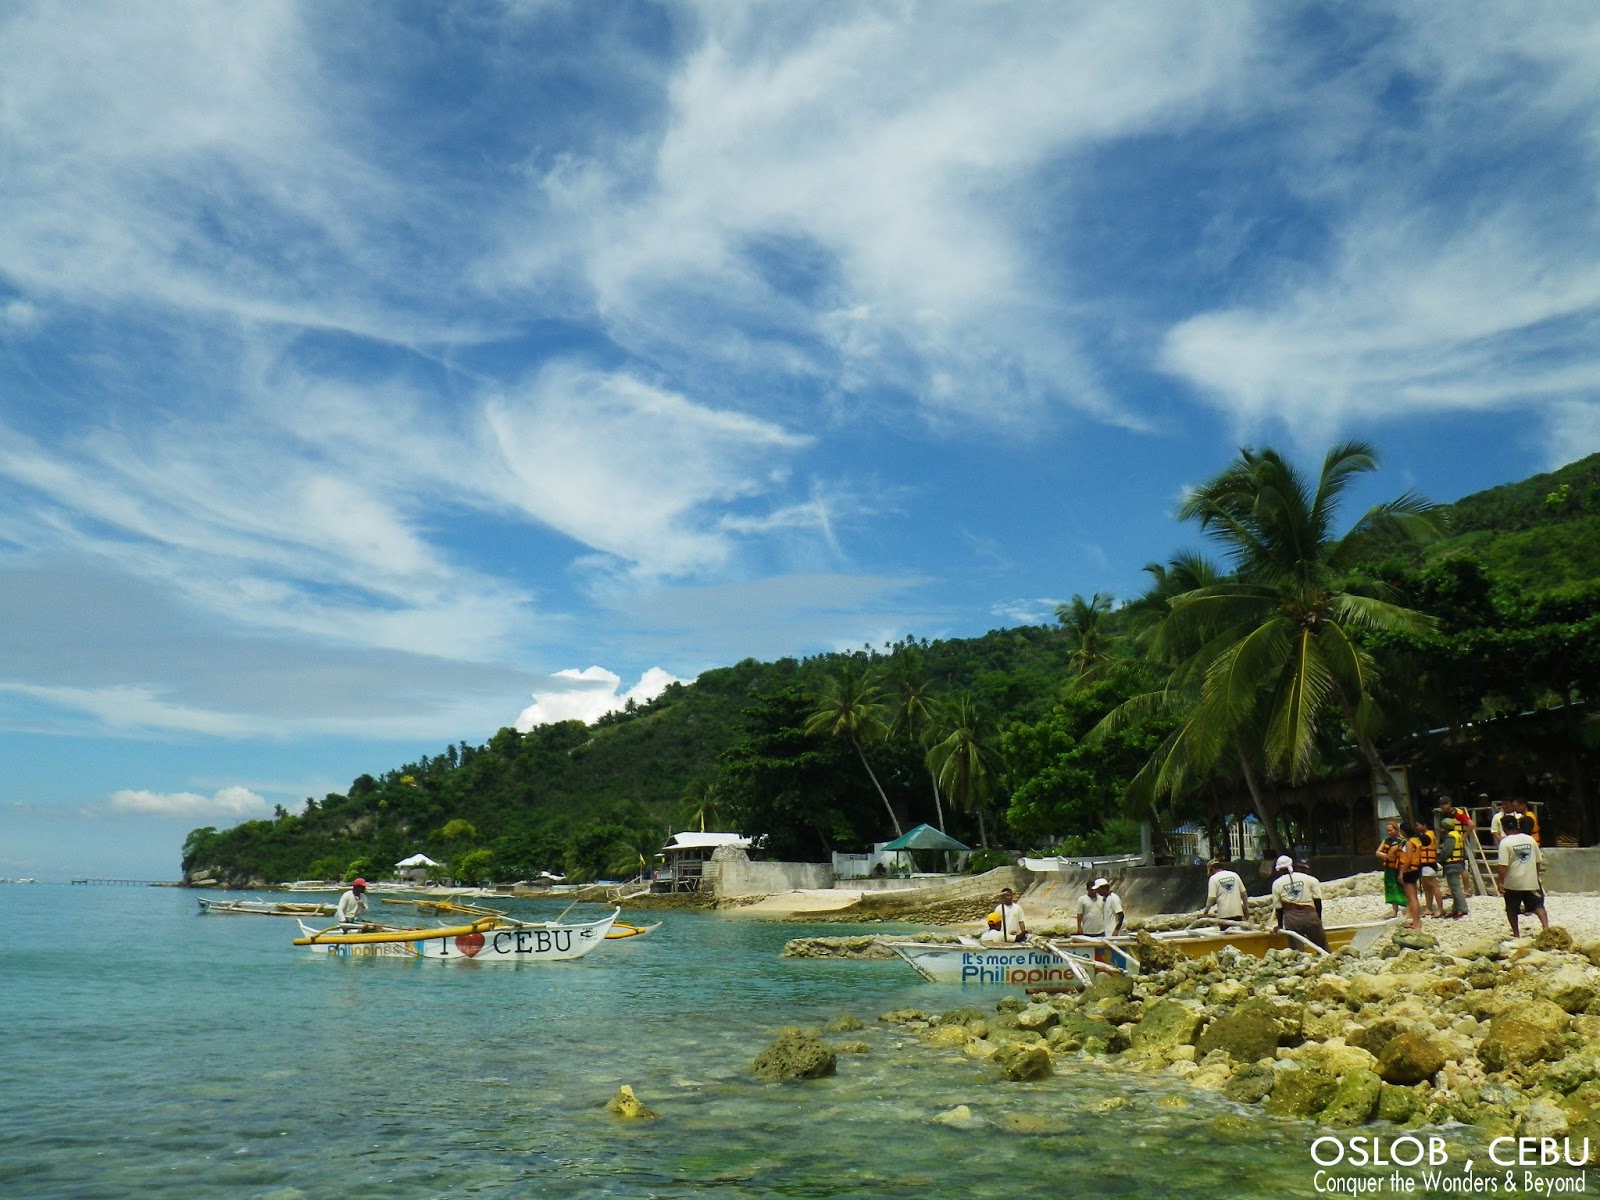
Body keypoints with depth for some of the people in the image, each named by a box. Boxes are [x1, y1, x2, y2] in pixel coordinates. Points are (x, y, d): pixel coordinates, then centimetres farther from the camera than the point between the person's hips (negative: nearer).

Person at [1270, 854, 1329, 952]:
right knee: (1323, 950, 9)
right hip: (1309, 916, -1)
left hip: (1291, 919, 1)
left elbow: (1278, 908, 10)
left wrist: (1280, 925, 22)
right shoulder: (1311, 880, 8)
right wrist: (1318, 920, 11)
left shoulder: (1276, 884, 8)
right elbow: (1318, 902, 2)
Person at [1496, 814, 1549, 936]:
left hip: (1513, 882, -3)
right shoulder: (1530, 839, 3)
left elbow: (1503, 866, -18)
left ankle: (1516, 933, 17)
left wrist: (1500, 882, -13)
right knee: (1538, 906, 9)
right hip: (1531, 881, 3)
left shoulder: (1505, 842, -13)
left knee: (1512, 909, 12)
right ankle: (1546, 926, -11)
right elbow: (1538, 861, 10)